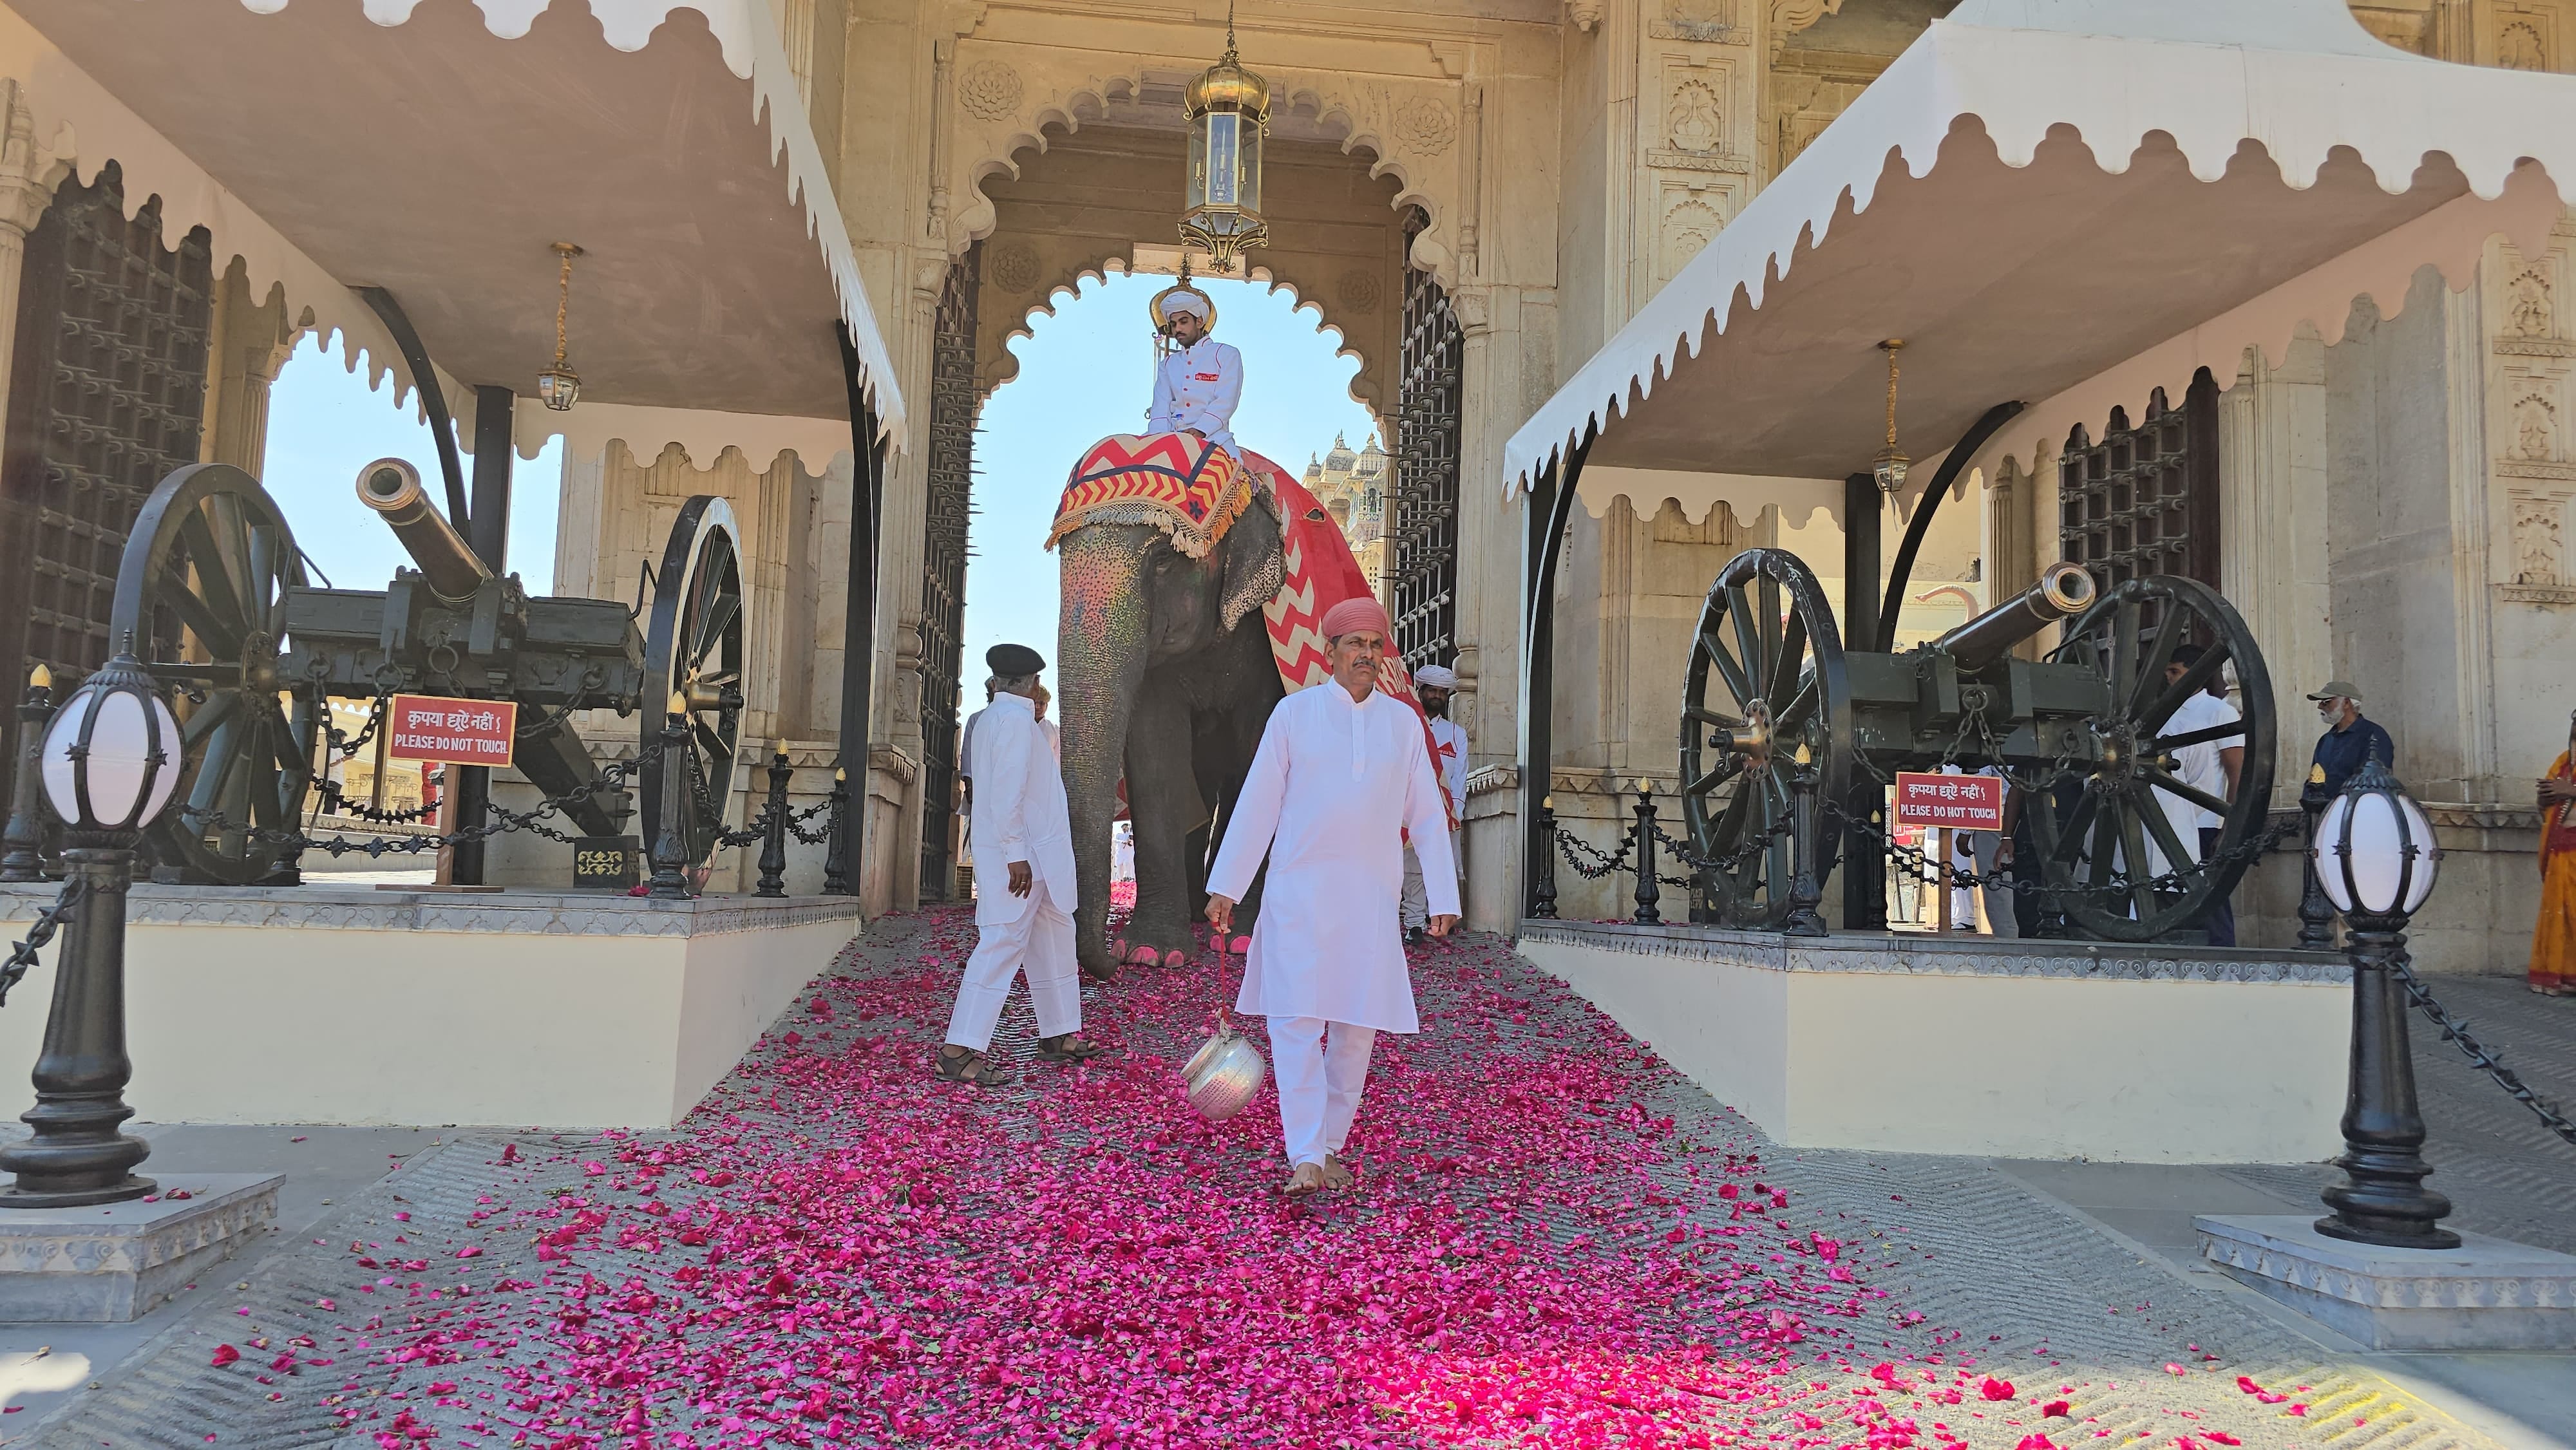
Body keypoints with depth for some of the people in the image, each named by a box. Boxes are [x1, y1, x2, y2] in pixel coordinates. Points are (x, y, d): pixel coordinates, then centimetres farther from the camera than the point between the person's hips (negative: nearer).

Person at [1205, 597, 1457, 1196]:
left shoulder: (1403, 722, 9)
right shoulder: (1294, 713, 3)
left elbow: (1427, 816, 11)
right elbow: (1257, 803, 3)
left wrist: (1443, 898, 5)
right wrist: (1226, 886, 1)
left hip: (1372, 901, 2)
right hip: (1299, 894, -2)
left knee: (1357, 1029, 4)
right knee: (1297, 1022, -10)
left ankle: (1330, 1147, 17)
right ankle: (1305, 1157, -8)